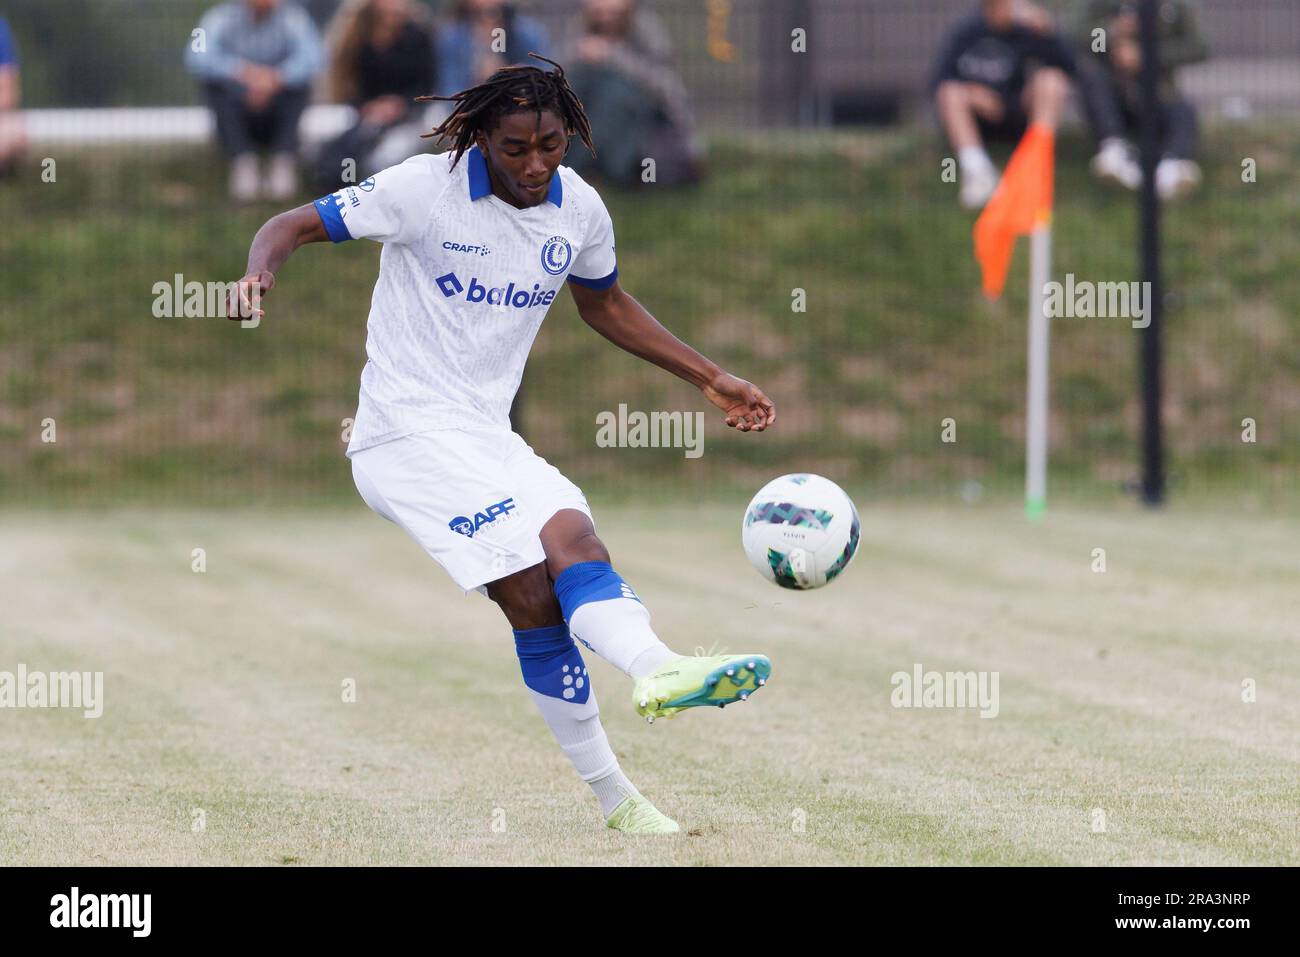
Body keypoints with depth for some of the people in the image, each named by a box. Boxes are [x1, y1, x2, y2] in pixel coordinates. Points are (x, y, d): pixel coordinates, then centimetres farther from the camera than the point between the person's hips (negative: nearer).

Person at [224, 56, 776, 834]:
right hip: (409, 429, -8)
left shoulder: (579, 210, 5)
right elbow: (295, 225, -6)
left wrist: (710, 378, 22)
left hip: (488, 435, 8)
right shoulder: (424, 189, -11)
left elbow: (604, 304, 25)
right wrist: (261, 272, -29)